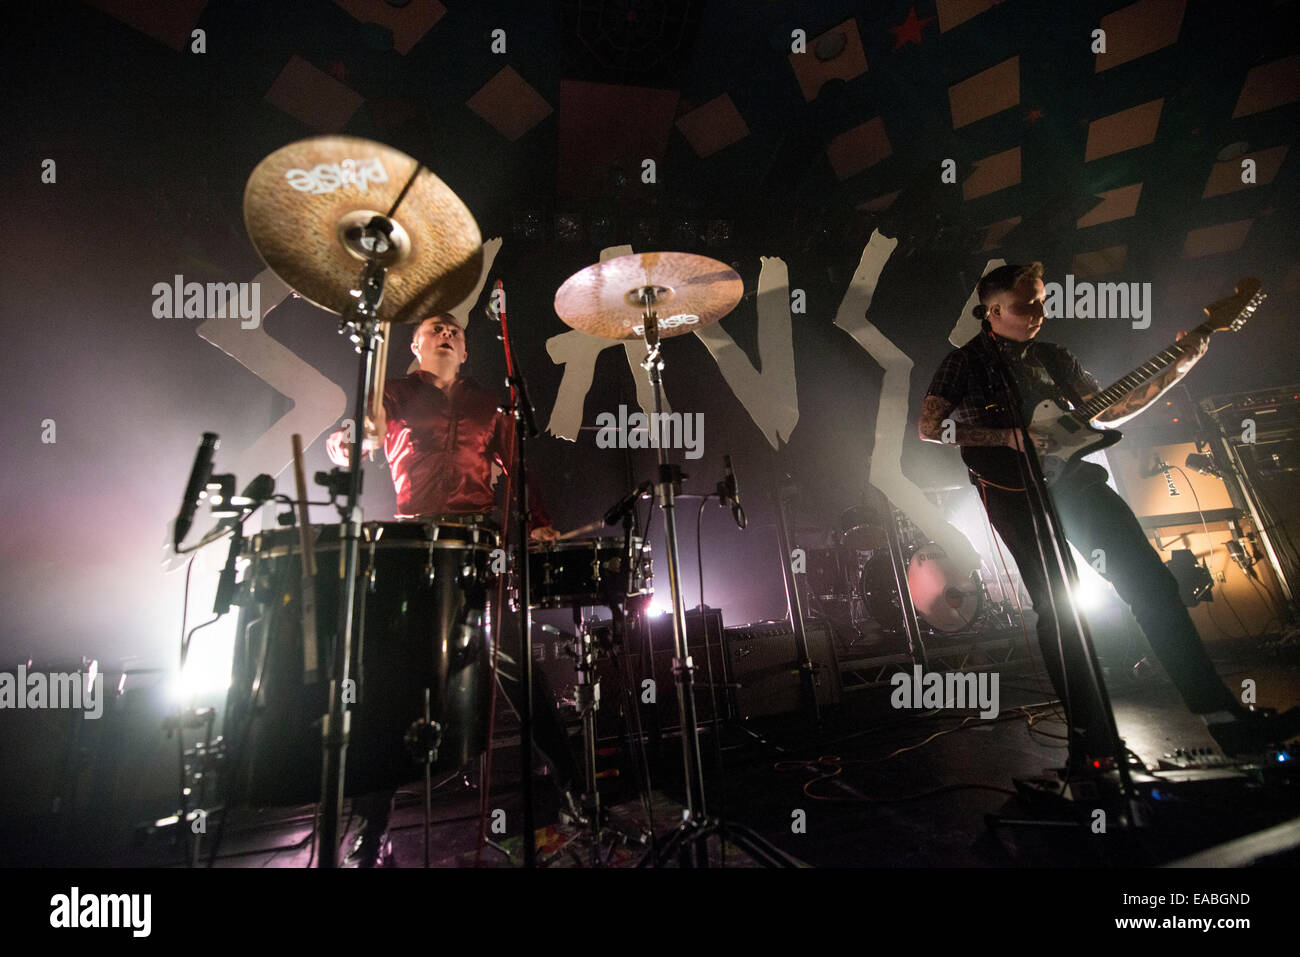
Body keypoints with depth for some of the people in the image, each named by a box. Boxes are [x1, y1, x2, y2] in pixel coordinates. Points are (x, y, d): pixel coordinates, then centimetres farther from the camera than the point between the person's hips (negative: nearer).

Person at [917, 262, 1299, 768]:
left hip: (1073, 478, 6)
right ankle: (1087, 736, 3)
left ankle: (1224, 716, 8)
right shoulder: (965, 361, 1)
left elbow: (1106, 411, 22)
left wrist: (1176, 369, 11)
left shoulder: (1052, 356, 20)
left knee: (1150, 581, -1)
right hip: (1017, 493, -6)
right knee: (1056, 607, -8)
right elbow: (928, 426, -11)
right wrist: (1010, 437, -15)